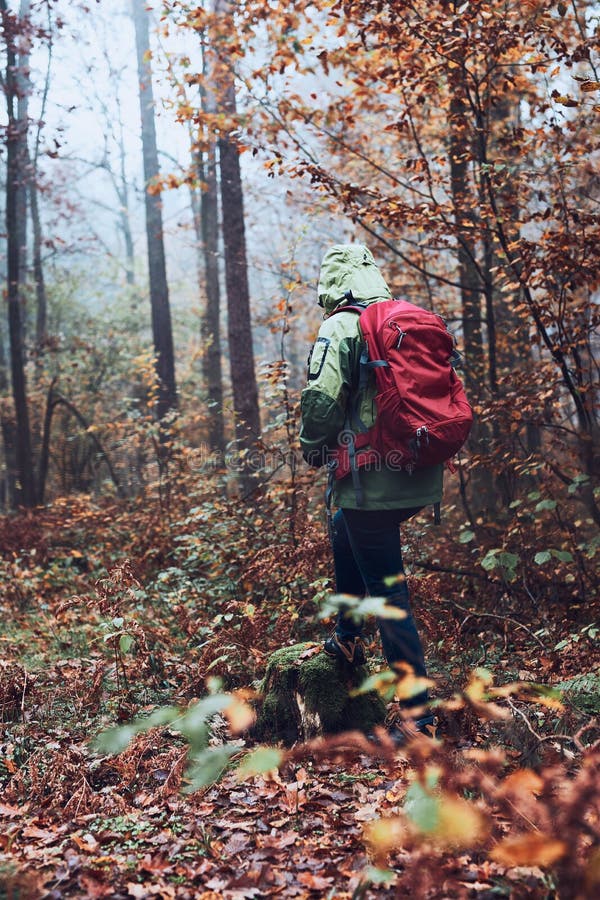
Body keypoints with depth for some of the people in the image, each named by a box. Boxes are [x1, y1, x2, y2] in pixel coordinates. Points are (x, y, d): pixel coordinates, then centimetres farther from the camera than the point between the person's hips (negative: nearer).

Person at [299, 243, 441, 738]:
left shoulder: (341, 328, -6)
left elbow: (321, 399, -18)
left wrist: (314, 450, 0)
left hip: (372, 480, -8)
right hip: (421, 477, 8)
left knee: (387, 594, -1)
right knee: (344, 530, 32)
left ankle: (419, 712, 1)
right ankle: (348, 639, 37)